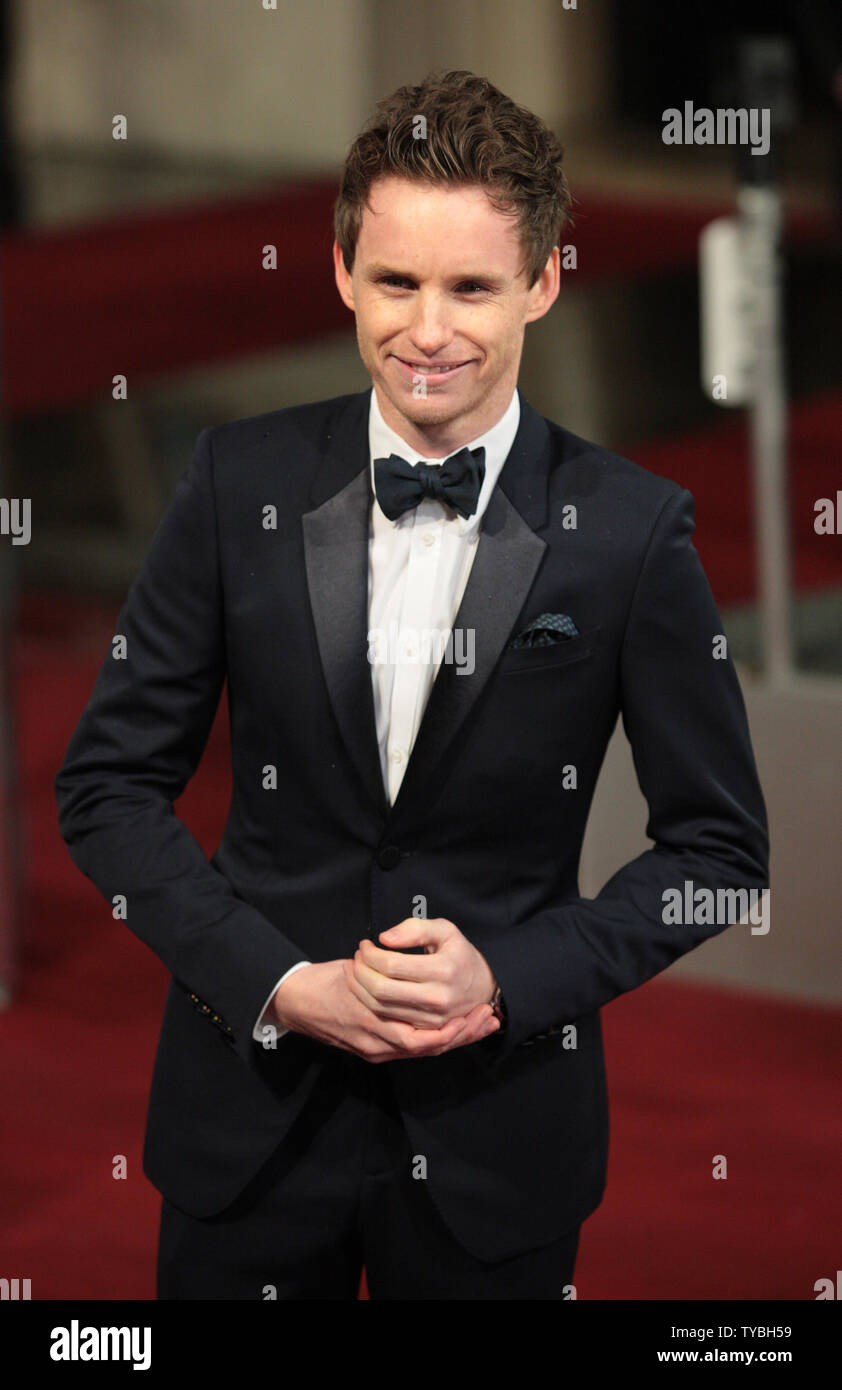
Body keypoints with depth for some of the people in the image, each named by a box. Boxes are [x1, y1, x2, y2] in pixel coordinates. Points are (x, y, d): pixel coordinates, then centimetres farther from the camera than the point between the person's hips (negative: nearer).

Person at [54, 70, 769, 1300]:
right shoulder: (242, 483, -3)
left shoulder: (634, 531, -7)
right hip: (253, 1109, 1)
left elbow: (719, 845, -1)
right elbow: (110, 783, 0)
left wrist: (509, 977, -13)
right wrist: (285, 987, -11)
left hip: (498, 1137, -1)